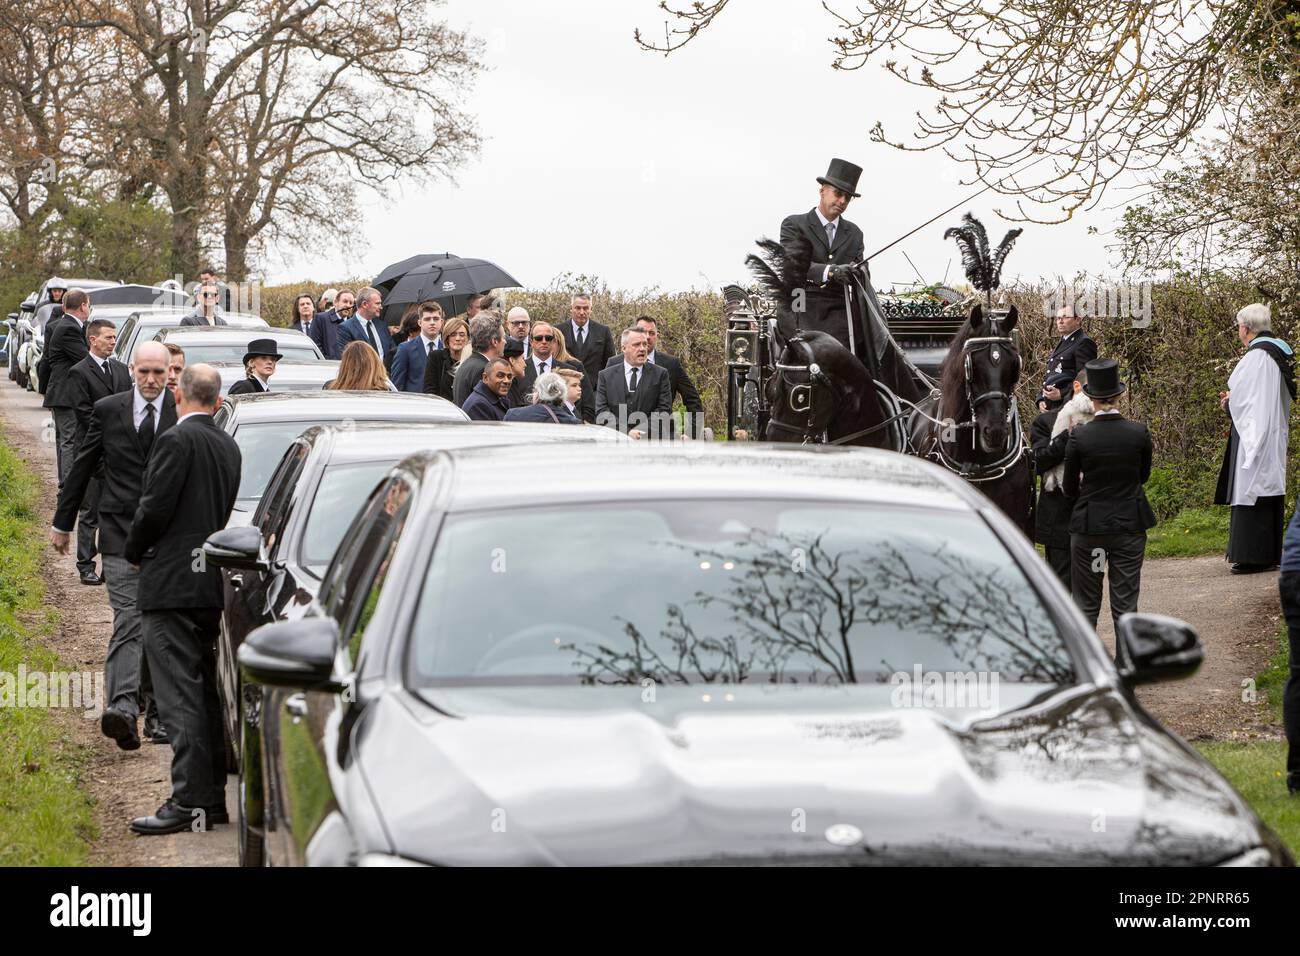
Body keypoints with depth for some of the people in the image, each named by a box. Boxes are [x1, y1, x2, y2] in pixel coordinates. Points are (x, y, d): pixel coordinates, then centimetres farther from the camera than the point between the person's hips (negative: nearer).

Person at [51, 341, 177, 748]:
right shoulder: (107, 410, 3)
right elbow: (82, 468, 11)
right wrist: (62, 522, 16)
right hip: (121, 535, -1)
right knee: (129, 621, -13)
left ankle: (156, 710, 20)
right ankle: (122, 707, -24)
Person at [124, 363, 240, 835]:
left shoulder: (176, 440, -13)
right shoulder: (228, 446, 12)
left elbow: (155, 509, -16)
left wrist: (134, 552, 2)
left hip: (171, 583, -8)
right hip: (212, 584, 8)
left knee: (180, 695, -9)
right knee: (206, 690, 14)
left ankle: (189, 800, -12)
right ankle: (212, 794, 17)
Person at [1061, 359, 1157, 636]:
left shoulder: (1079, 436, -13)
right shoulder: (1139, 432, -8)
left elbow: (1069, 488, -3)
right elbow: (1144, 475, 8)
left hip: (1088, 526, -1)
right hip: (1130, 525, 1)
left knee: (1086, 604, 10)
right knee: (1125, 603, 8)